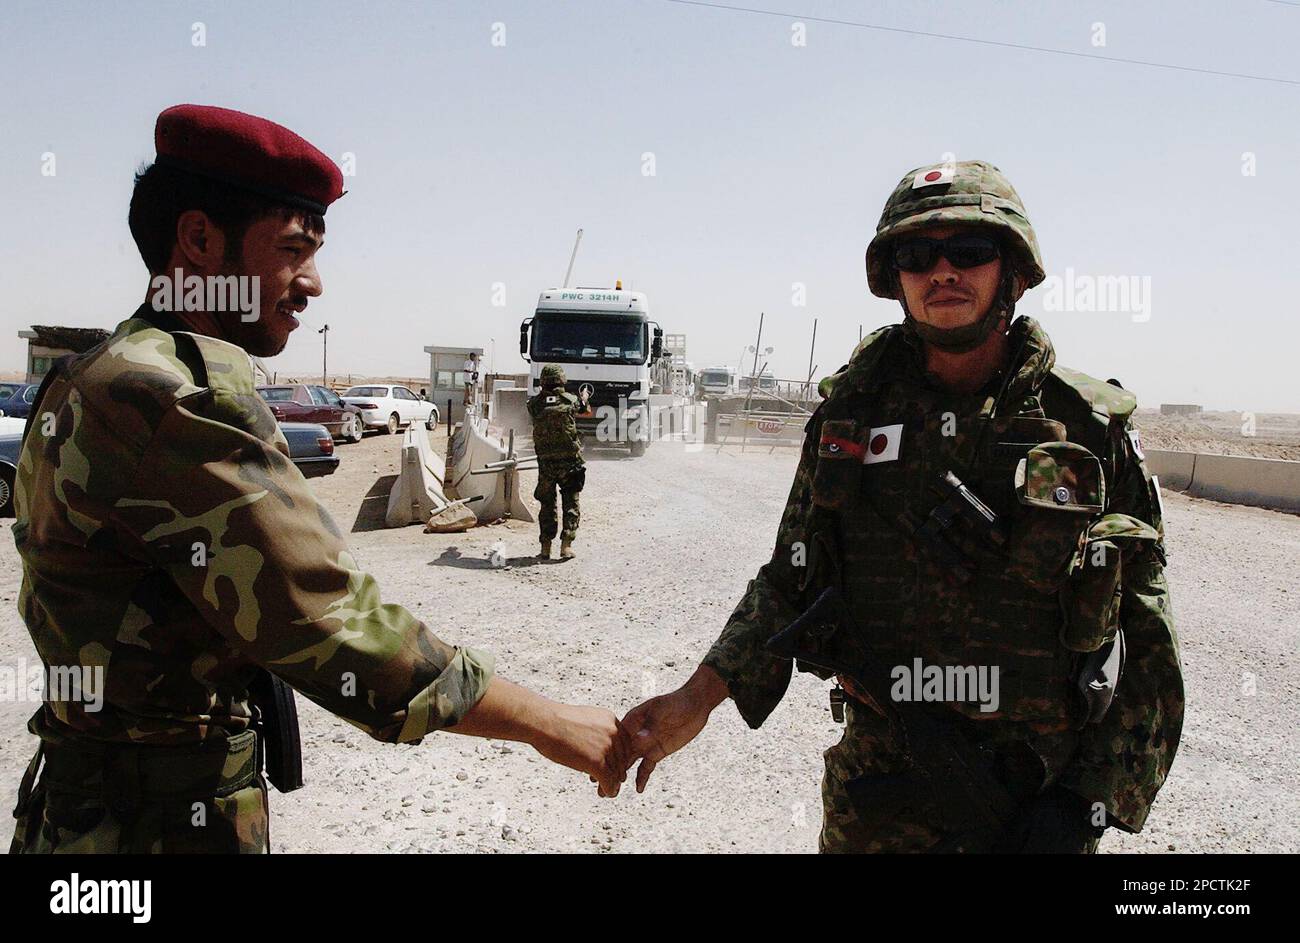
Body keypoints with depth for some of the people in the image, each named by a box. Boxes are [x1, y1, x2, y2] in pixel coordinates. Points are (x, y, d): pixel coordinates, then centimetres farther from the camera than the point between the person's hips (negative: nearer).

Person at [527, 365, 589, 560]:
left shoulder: (534, 404, -3)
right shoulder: (570, 400, -4)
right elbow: (580, 407, 18)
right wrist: (583, 398, 43)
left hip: (545, 462, 1)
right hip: (570, 461, -1)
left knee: (547, 504, 12)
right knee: (571, 504, 8)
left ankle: (545, 547, 10)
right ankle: (566, 545, -1)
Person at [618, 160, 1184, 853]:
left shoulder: (1092, 428, -6)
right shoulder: (851, 415, -2)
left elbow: (1146, 645, -3)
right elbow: (790, 581, 3)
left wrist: (1087, 804, -8)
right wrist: (699, 697, -9)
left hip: (1041, 793, -1)